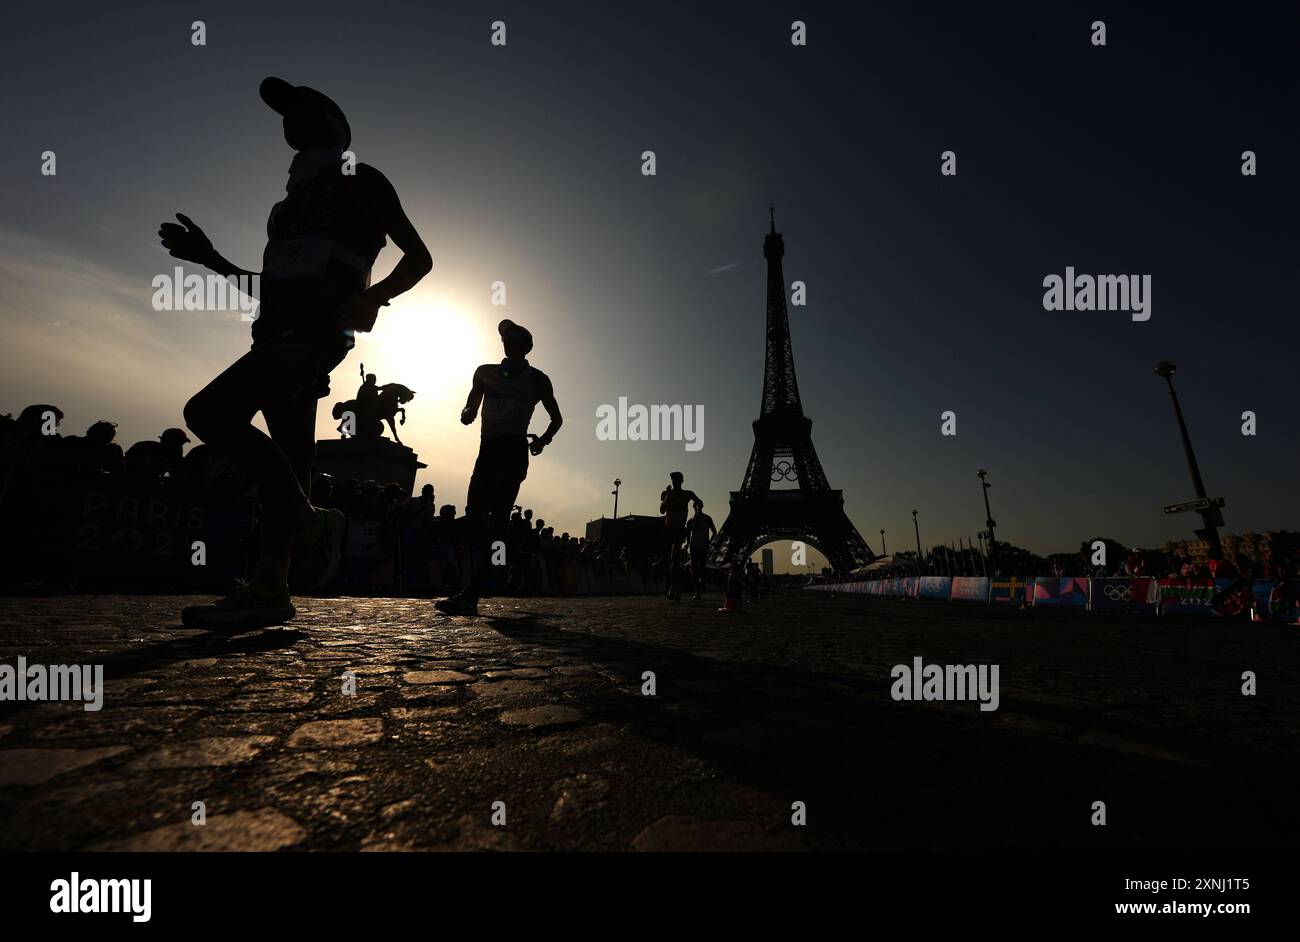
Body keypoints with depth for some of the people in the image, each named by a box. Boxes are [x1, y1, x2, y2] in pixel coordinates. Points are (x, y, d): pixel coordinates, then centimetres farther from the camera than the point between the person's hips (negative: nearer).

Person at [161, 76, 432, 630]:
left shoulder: (357, 182, 10)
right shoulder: (294, 200, 33)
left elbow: (419, 257, 0)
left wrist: (372, 296, -14)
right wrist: (212, 259, 27)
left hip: (315, 333, -8)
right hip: (281, 335, 8)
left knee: (208, 413, -21)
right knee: (286, 463, 2)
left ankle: (309, 521, -13)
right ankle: (269, 591, 4)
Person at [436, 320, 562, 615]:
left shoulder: (536, 378, 11)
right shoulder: (485, 372, 22)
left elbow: (556, 418, 15)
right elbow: (469, 412, 27)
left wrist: (543, 440, -4)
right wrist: (468, 413, 2)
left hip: (514, 450, -5)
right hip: (487, 449, 5)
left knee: (496, 518, -15)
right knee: (475, 516, -3)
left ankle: (472, 593, -18)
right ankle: (471, 594, 1)